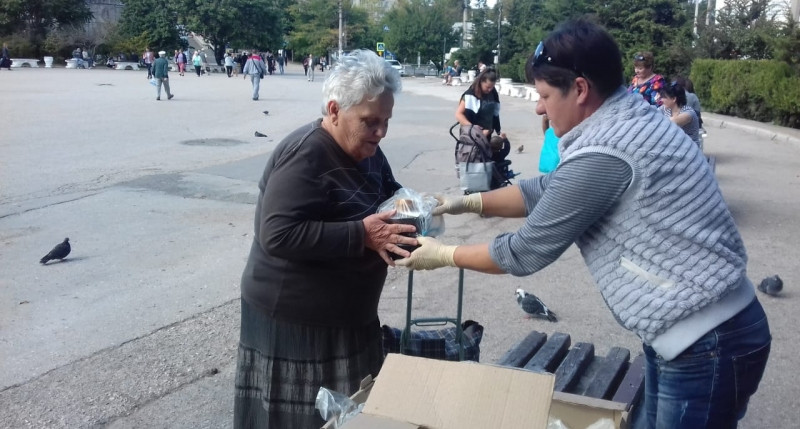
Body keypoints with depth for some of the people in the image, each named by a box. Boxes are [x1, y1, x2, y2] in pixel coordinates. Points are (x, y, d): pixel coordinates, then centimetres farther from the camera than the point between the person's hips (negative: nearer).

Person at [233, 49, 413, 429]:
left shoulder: (364, 150, 4)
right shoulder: (305, 156, -23)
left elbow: (387, 191, 19)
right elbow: (278, 234, -31)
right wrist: (362, 235, -31)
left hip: (345, 315, 8)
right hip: (295, 319, -8)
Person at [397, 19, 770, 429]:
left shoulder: (603, 154, -25)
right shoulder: (626, 120, 5)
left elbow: (528, 251, -15)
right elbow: (550, 190, 15)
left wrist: (443, 255, -1)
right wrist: (469, 202, 10)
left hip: (708, 345, -9)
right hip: (694, 332, 9)